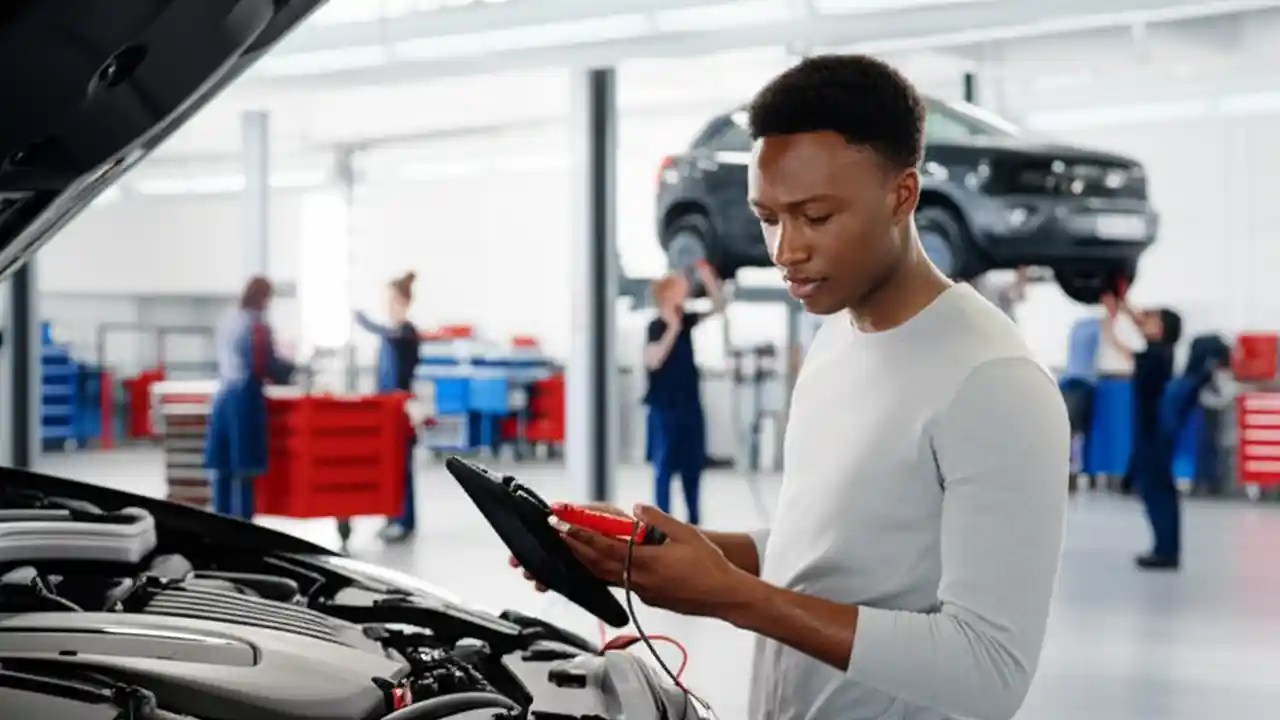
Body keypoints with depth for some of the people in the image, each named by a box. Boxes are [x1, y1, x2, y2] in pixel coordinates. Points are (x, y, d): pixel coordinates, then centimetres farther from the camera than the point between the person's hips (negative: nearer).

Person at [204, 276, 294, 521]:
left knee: (222, 467, 8)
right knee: (243, 469, -5)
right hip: (245, 397, -7)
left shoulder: (227, 323, 14)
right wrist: (293, 369, 4)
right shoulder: (258, 326, -9)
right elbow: (266, 365, -13)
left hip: (223, 395, 7)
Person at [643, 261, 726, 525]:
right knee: (665, 465, -2)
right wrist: (673, 329, -27)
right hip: (665, 407, -7)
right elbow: (652, 361, -26)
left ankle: (694, 520, 22)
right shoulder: (657, 326, -13)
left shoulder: (686, 320, 6)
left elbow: (719, 305, 10)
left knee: (693, 464, 13)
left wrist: (708, 279, -6)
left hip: (689, 403, 7)